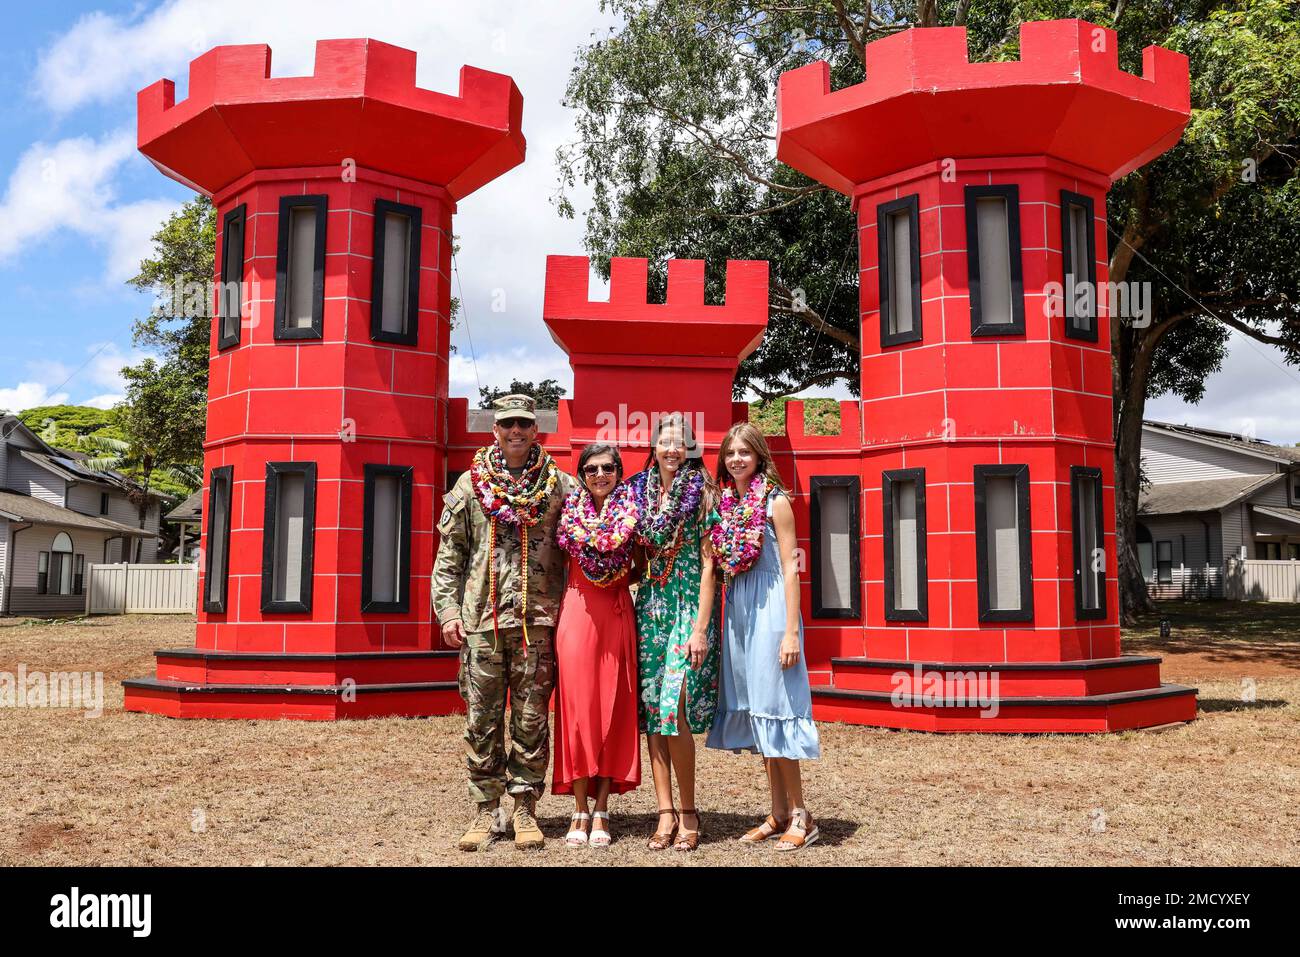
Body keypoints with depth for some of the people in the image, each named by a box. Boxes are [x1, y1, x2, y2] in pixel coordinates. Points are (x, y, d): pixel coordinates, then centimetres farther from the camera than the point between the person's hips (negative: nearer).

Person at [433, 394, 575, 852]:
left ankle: (525, 809, 15)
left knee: (531, 719, 4)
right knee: (482, 720, 4)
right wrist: (448, 609, 1)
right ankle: (486, 810, 15)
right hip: (480, 620, 1)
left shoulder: (560, 485, 7)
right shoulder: (470, 484, 9)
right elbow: (448, 554, 9)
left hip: (538, 620, -1)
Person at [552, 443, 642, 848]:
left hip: (617, 614, 0)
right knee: (577, 704, -1)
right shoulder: (571, 510, 7)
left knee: (612, 706, 2)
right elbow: (562, 565, 10)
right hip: (576, 613, 0)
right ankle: (580, 810, 8)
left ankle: (602, 810, 10)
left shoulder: (630, 511, 6)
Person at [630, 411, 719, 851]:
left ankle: (688, 812, 6)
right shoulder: (639, 492, 9)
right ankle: (666, 813, 9)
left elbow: (708, 564, -6)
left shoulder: (701, 493, -3)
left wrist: (700, 628, -12)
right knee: (651, 709, 1)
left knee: (675, 708, -11)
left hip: (688, 605, -4)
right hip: (649, 605, 4)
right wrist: (634, 604, 4)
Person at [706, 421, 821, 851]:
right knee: (754, 710, 9)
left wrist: (791, 630, -14)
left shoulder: (775, 501, -5)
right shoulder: (724, 504, 10)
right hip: (737, 612, 6)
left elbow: (790, 568, -8)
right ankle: (779, 813, 19)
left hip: (769, 609, -6)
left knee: (772, 707, -5)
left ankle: (800, 816, 6)